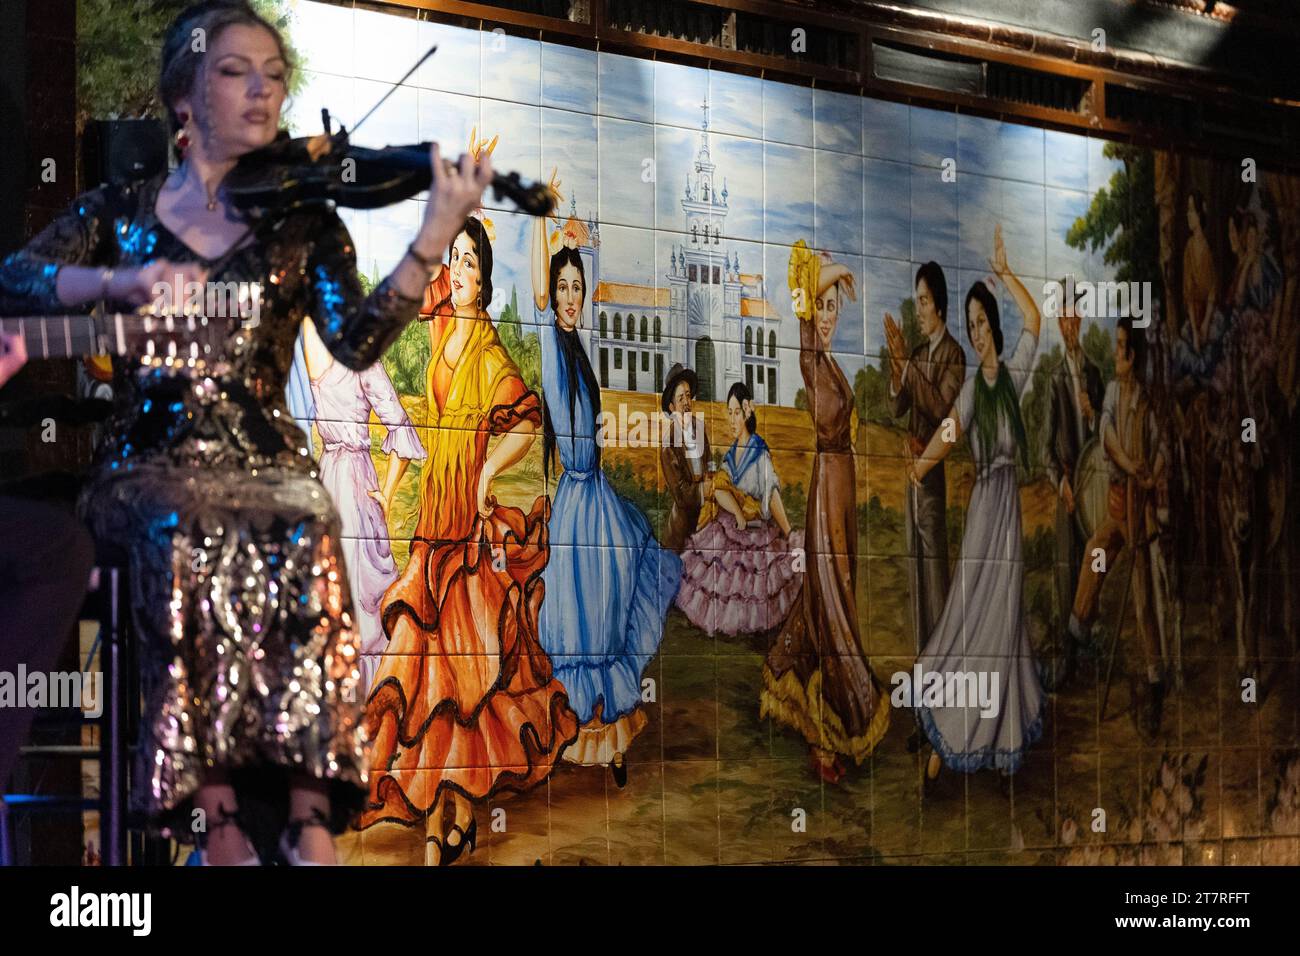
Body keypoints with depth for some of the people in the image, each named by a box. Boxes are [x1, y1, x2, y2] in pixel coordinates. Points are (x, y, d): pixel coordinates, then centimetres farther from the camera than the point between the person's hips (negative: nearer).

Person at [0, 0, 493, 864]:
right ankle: (223, 836, -34)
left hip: (269, 467, 0)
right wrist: (121, 281, -18)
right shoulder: (122, 213, 14)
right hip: (148, 465, 0)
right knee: (187, 538, -34)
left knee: (303, 544, -34)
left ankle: (311, 836, -38)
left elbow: (356, 342, -5)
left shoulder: (306, 222, 12)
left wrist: (434, 241, -18)